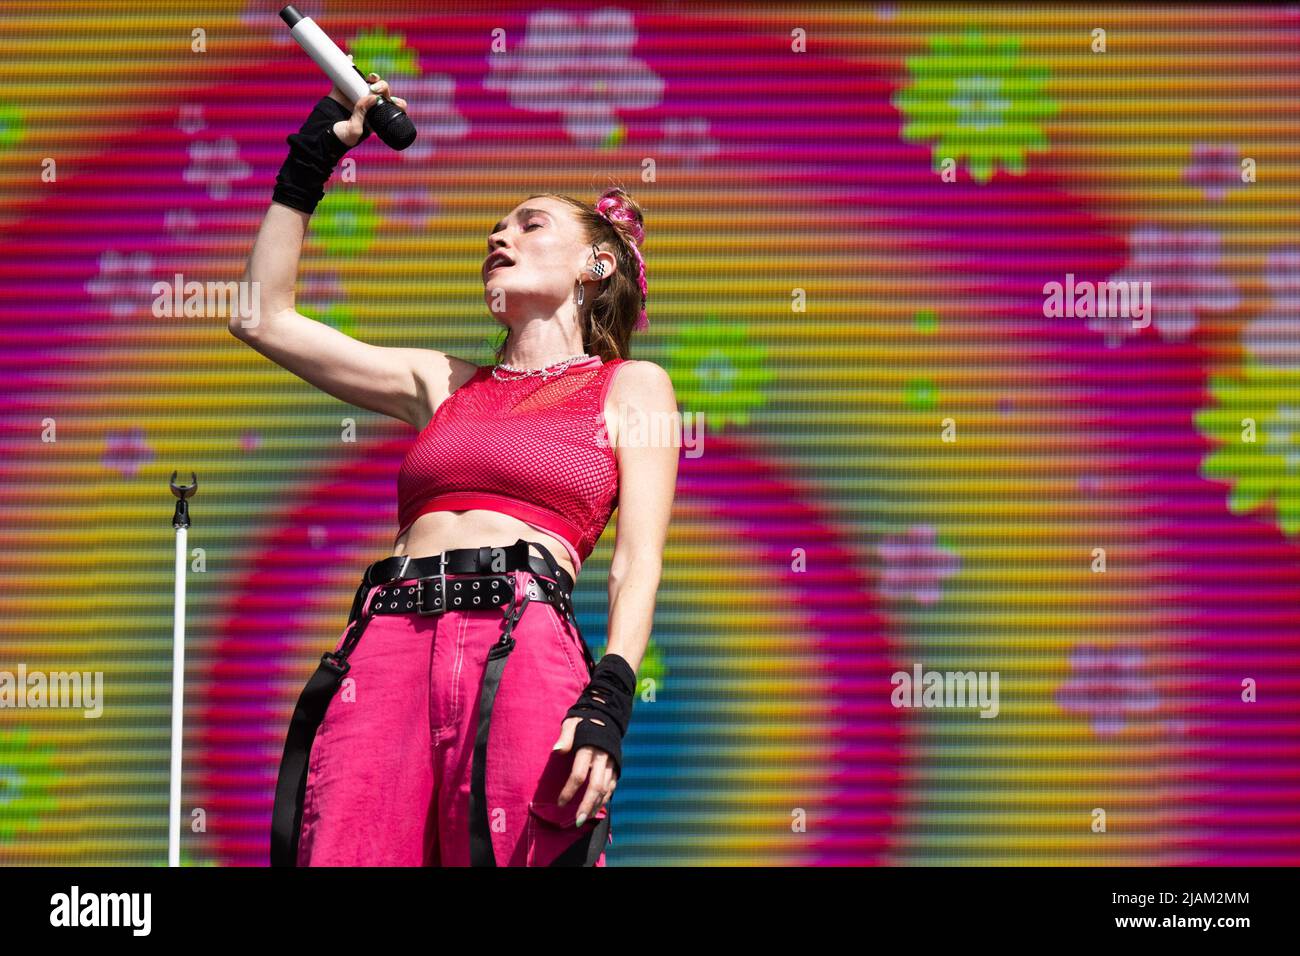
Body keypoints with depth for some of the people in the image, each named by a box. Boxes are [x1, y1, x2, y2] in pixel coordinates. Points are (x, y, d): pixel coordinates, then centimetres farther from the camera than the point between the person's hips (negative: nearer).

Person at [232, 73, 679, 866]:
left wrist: (611, 703, -12)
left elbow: (638, 562, 4)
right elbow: (266, 318, 28)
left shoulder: (630, 387, 16)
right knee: (349, 851, -12)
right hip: (386, 645, 4)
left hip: (522, 648, -4)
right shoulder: (443, 384, 27)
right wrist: (310, 163, 28)